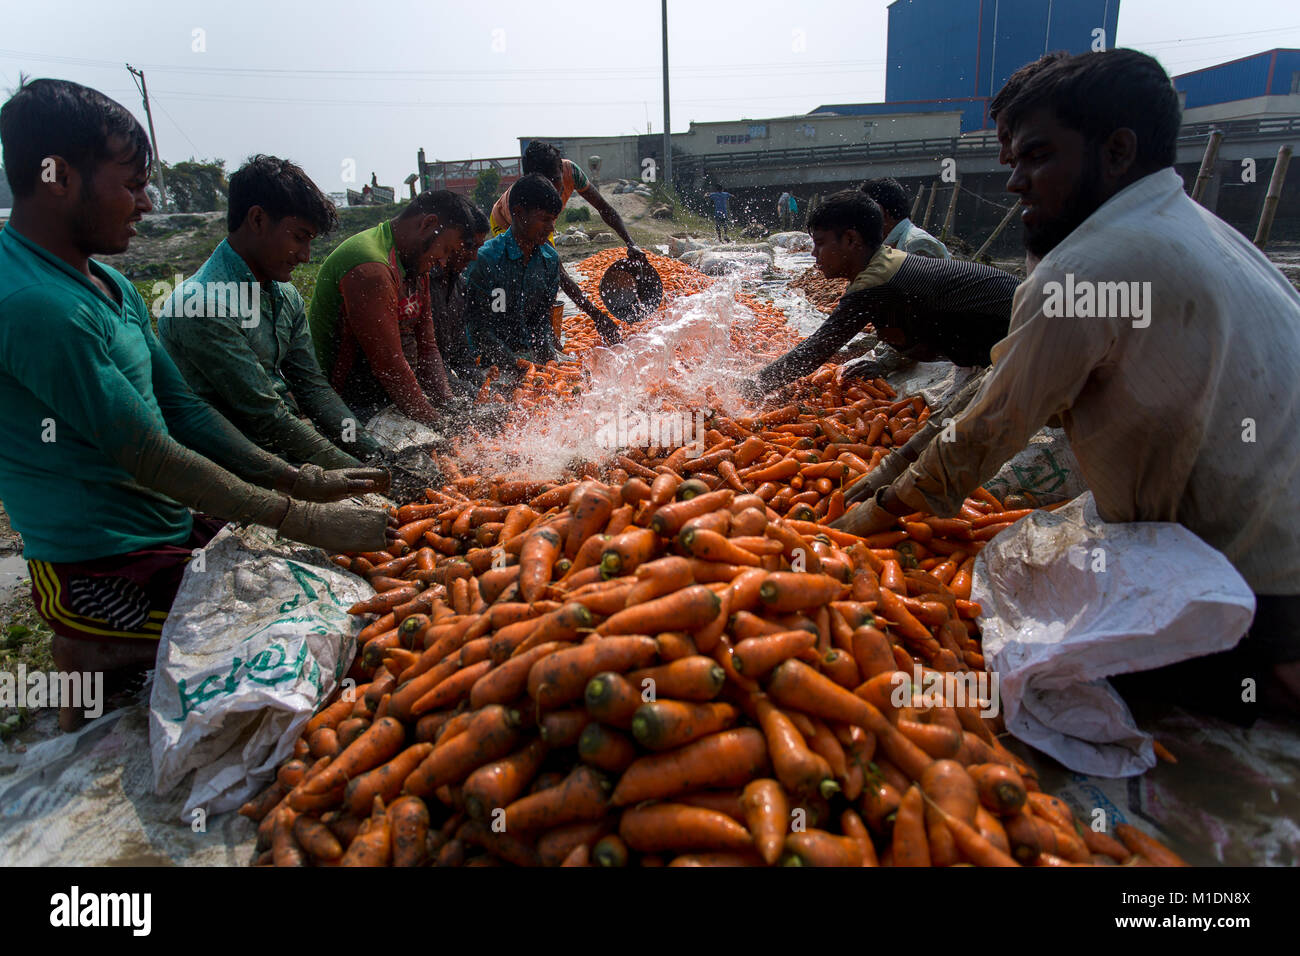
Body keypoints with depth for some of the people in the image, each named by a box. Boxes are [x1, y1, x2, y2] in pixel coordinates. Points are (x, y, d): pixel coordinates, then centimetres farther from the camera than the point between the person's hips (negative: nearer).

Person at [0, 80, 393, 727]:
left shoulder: (112, 287, 10)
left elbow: (184, 411, 9)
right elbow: (151, 459, -22)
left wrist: (303, 483, 2)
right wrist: (305, 520, -19)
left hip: (177, 528, 10)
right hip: (108, 573, -9)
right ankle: (89, 660, 4)